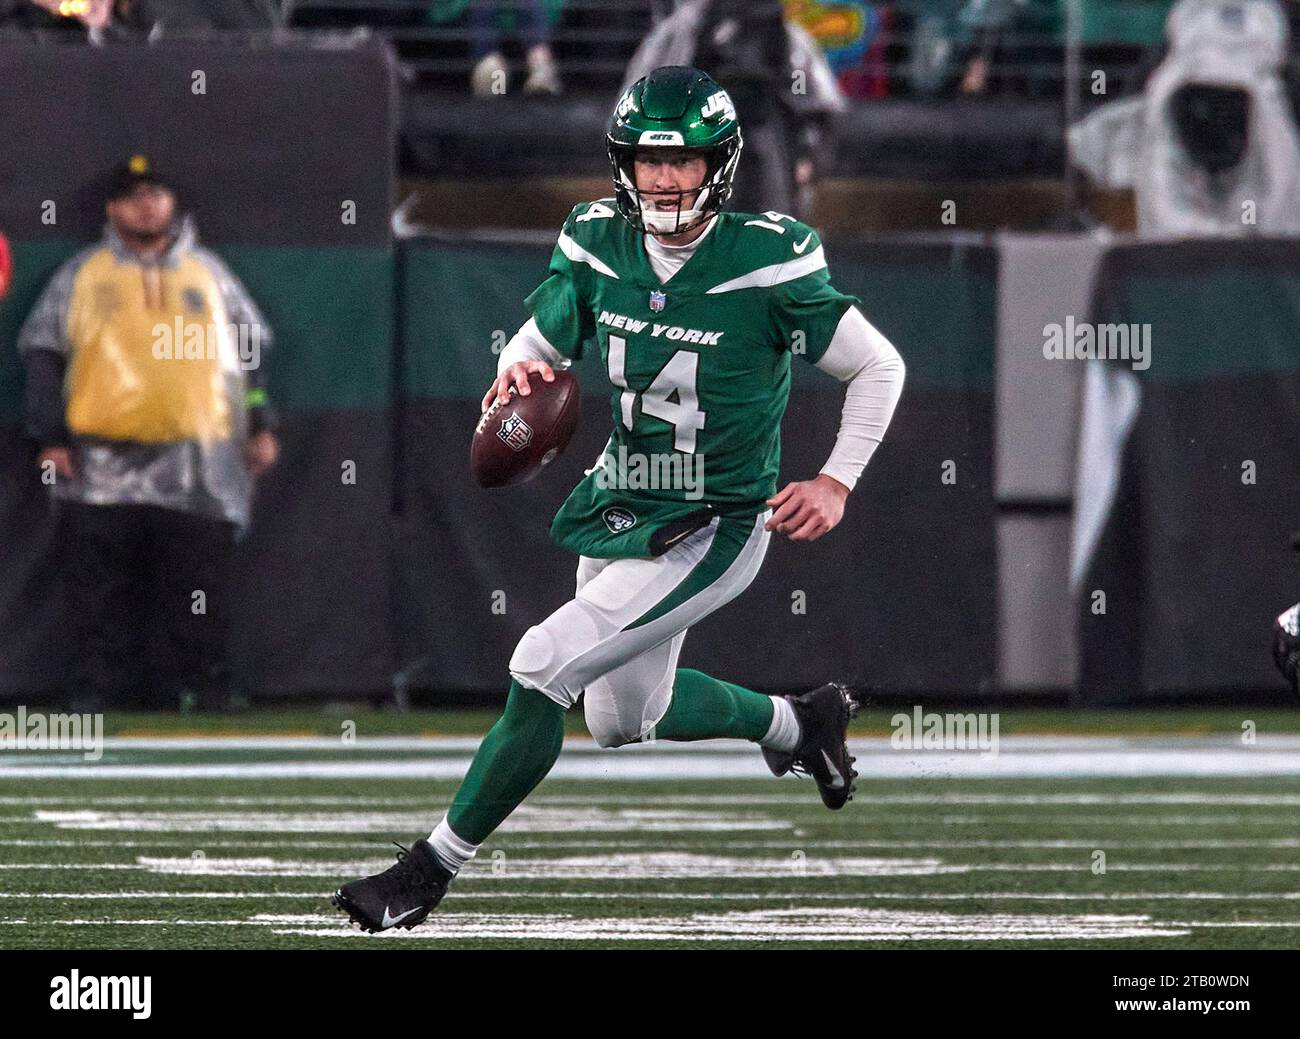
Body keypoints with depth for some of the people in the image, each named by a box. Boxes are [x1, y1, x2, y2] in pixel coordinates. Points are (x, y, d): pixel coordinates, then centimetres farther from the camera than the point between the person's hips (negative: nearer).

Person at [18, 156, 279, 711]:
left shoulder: (208, 273, 14)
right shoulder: (82, 275, 8)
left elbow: (251, 349, 17)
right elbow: (43, 353, 6)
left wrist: (260, 425, 9)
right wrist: (49, 437, -2)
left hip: (196, 469, 1)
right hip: (103, 471, -1)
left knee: (199, 596, 0)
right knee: (103, 598, -2)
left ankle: (205, 695, 6)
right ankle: (99, 698, 2)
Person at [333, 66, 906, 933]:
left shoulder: (769, 263, -20)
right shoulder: (597, 249, -6)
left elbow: (879, 369, -10)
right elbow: (540, 341, 9)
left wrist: (836, 485, -18)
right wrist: (518, 373, -16)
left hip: (713, 532, -7)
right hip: (620, 507, 7)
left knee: (543, 667, -19)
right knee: (624, 719, 23)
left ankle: (435, 868, -7)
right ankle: (795, 724, 49)